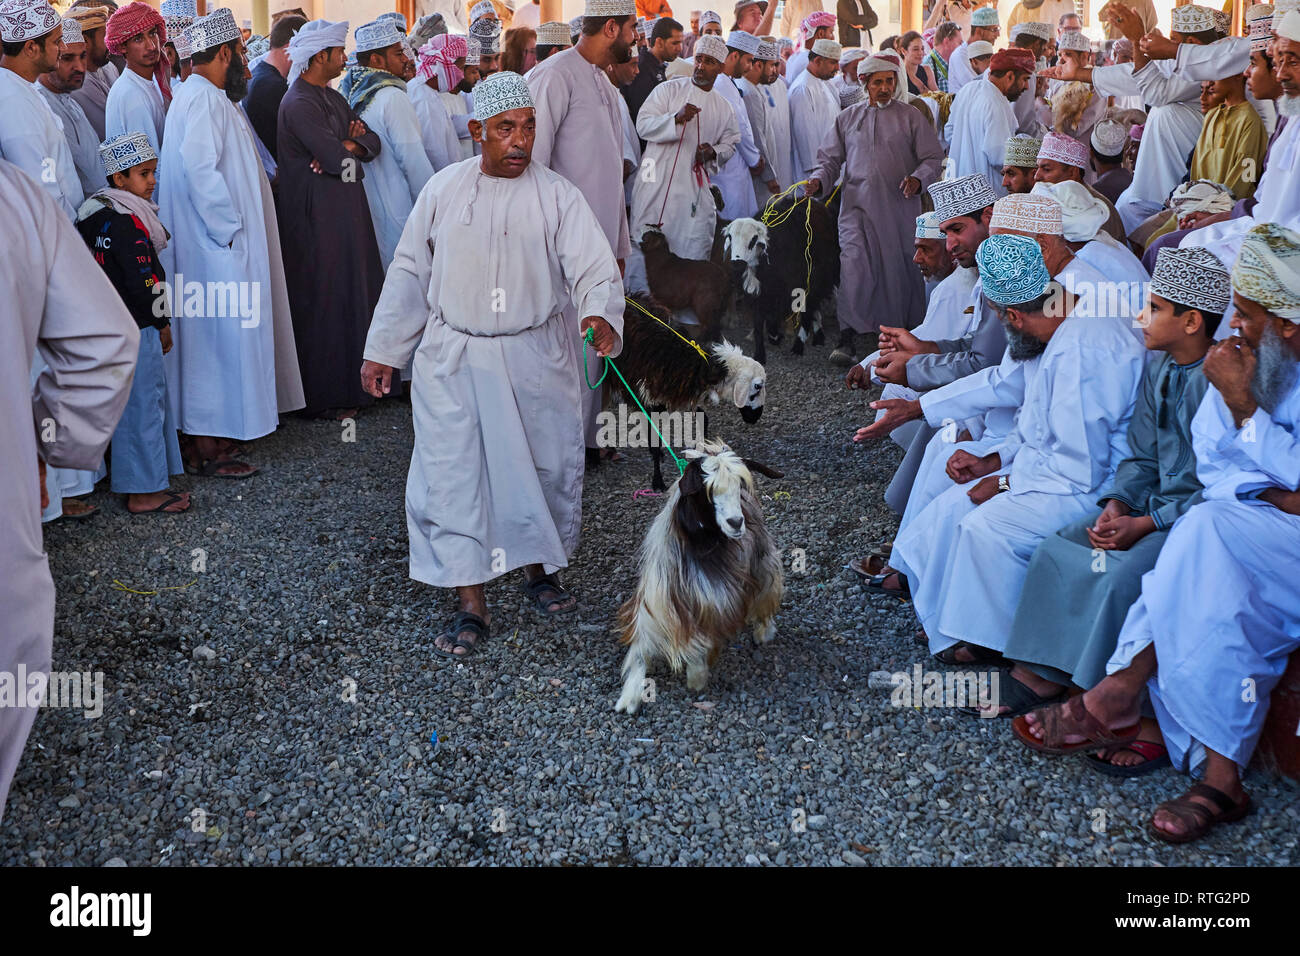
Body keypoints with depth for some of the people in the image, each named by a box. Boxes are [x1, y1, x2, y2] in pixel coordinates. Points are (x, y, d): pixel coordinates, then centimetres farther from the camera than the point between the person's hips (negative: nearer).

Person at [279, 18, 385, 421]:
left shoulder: (333, 97, 14)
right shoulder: (299, 104, -15)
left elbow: (372, 142, 8)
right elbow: (338, 160, -23)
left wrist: (346, 147, -13)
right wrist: (352, 150, -1)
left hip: (346, 211, 9)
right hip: (318, 217, -9)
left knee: (353, 295, 13)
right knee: (325, 302, -3)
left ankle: (352, 383, 23)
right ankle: (324, 397, 6)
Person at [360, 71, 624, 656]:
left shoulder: (557, 196, -4)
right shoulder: (444, 190, 2)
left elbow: (594, 269, -11)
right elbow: (410, 273, 8)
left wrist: (601, 315, -34)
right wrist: (383, 350, 9)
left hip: (535, 360, 0)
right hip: (452, 361, 1)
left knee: (545, 467, 10)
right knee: (452, 476, -2)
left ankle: (538, 570, 36)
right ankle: (472, 606, 9)